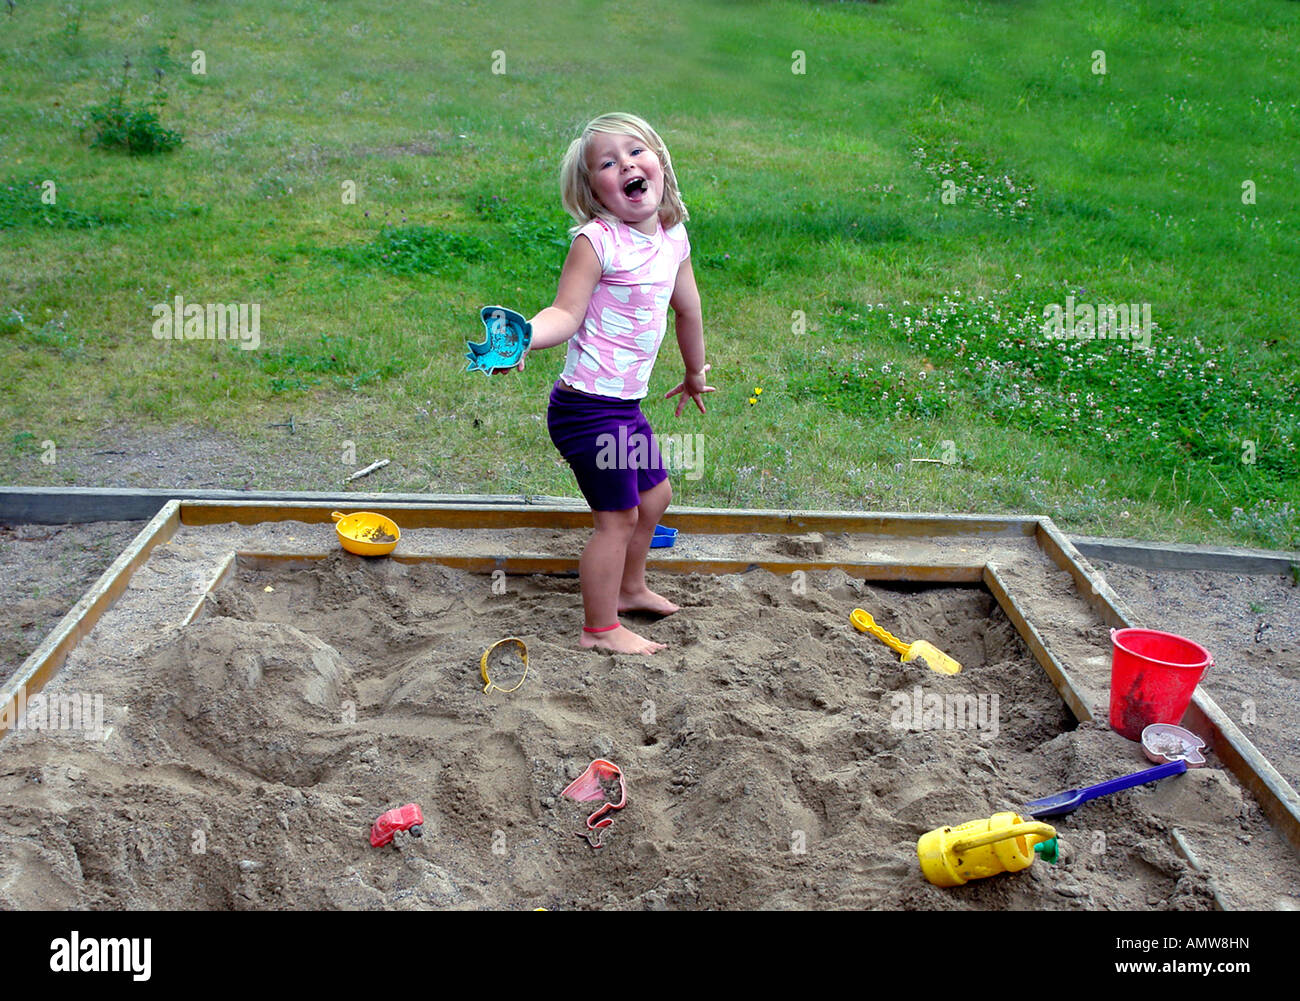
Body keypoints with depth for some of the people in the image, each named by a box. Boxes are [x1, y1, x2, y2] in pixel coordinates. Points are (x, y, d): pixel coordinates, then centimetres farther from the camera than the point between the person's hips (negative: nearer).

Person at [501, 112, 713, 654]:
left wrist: (694, 374, 30)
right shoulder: (596, 240, -17)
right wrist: (524, 337, -42)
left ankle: (630, 587, 46)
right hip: (587, 406, -8)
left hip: (626, 405, 8)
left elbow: (687, 308, 18)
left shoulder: (673, 236, 5)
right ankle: (600, 628, 16)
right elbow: (567, 313, -21)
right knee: (619, 516, -1)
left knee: (655, 495, 23)